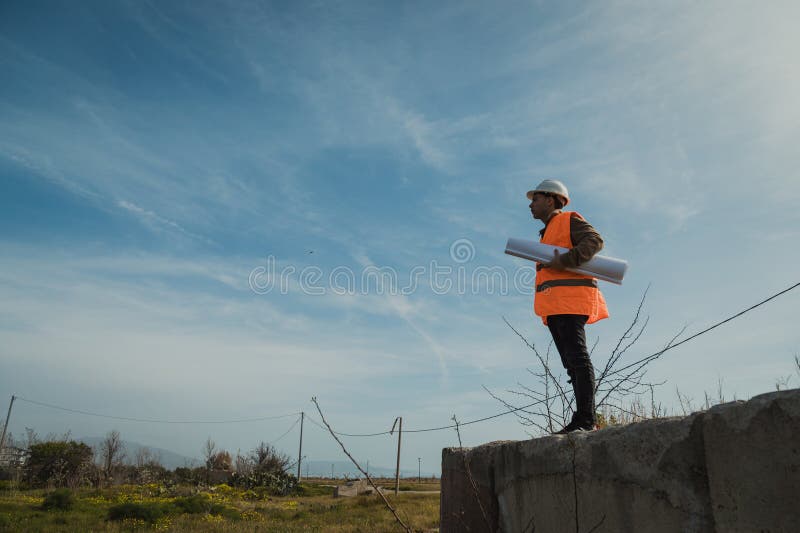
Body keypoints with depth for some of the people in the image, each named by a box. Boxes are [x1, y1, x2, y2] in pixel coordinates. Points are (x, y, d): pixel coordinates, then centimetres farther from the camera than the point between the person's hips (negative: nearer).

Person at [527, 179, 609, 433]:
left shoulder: (569, 220, 4)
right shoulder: (548, 232, 30)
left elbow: (594, 241, -13)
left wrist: (564, 261, -19)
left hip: (570, 298, -9)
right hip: (555, 306, 9)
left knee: (577, 358, -14)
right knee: (572, 362, 3)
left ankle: (586, 418, -15)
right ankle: (584, 420, 2)